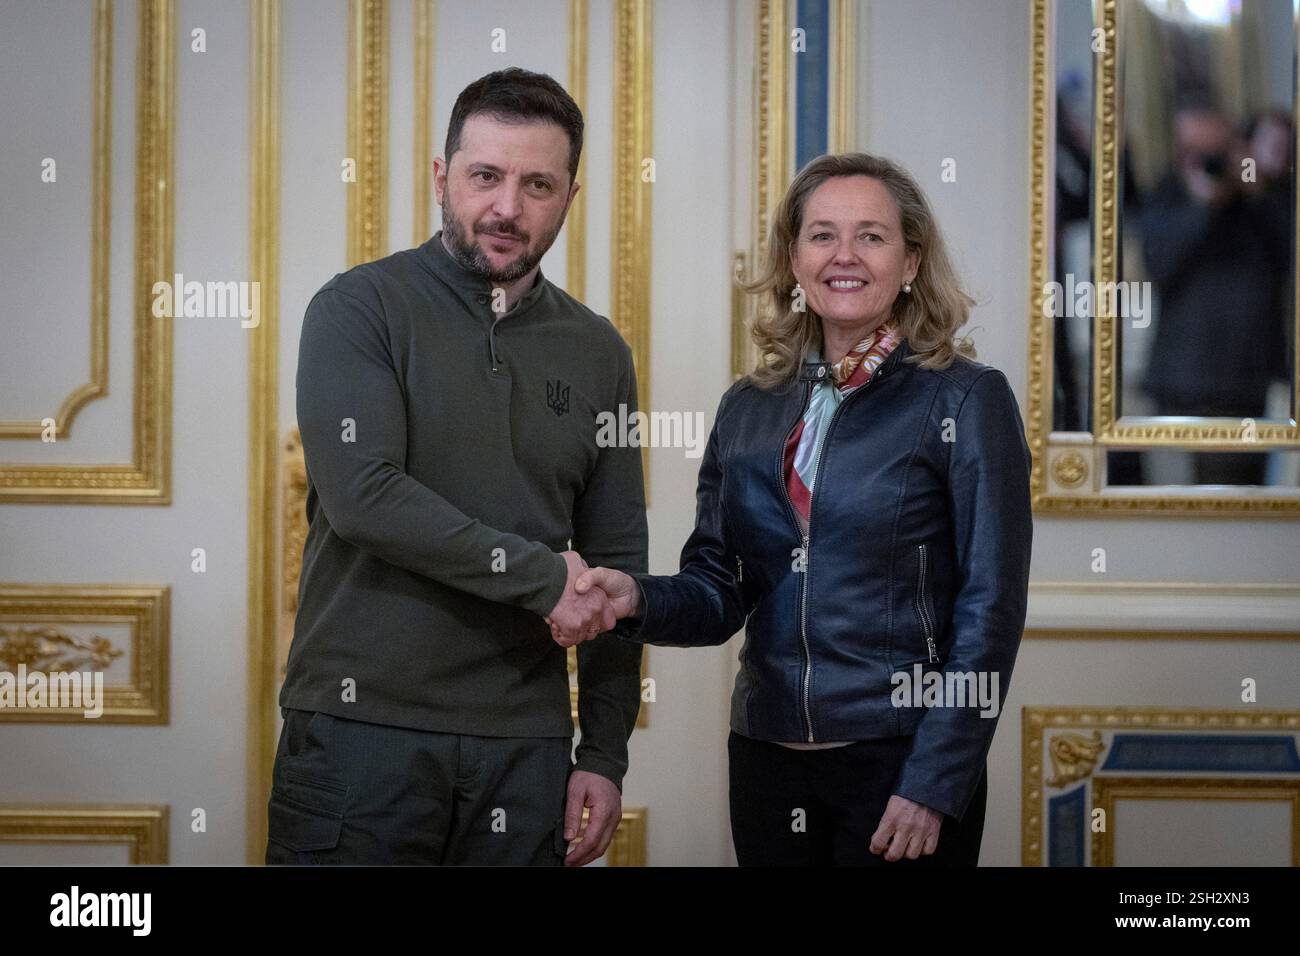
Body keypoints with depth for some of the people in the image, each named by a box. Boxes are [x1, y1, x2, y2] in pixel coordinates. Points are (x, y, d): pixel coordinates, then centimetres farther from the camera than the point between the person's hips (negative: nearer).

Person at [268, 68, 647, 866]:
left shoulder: (597, 352, 11)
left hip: (525, 742, 4)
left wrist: (606, 751, 6)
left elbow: (616, 562, 12)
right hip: (363, 729, -3)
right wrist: (541, 574, -13)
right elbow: (362, 494, -16)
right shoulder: (360, 310, -2)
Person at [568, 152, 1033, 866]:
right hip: (768, 755, 4)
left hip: (901, 756, -4)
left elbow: (989, 611, -8)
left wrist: (936, 783, -13)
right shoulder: (748, 409, 8)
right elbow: (719, 592, 8)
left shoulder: (967, 400, -5)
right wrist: (639, 599, -13)